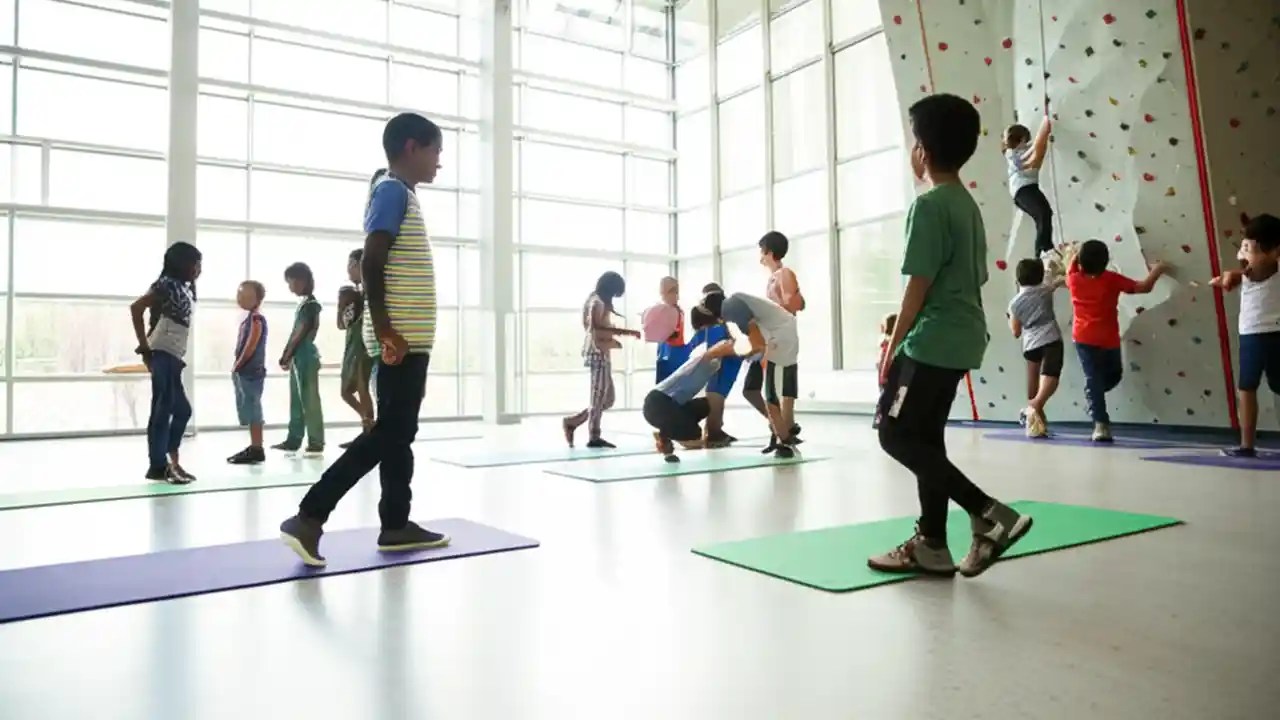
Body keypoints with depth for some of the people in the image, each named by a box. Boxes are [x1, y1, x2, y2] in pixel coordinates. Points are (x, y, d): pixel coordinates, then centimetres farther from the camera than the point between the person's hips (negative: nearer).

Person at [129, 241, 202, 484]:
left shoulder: (183, 288, 19)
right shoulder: (168, 284, -8)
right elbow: (136, 307, -18)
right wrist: (145, 348, -16)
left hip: (173, 357, 9)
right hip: (163, 355, -9)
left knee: (182, 410, 12)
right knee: (163, 410, -5)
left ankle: (170, 463, 18)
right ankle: (159, 465, 0)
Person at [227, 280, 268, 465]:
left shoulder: (256, 319, -13)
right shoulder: (250, 318, 16)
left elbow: (251, 347, -18)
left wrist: (237, 366, -10)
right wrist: (237, 367, 12)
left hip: (251, 372, -10)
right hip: (245, 372, 10)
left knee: (252, 411, -7)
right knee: (249, 411, 12)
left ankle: (257, 449, -3)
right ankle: (254, 448, 18)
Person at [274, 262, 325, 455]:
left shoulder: (310, 304, -12)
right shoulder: (304, 303, 15)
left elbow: (301, 334, -14)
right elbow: (295, 333, 16)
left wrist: (286, 357, -10)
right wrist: (286, 356, 11)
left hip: (306, 357, -9)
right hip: (298, 357, 9)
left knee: (310, 400, -6)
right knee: (297, 401, 12)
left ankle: (316, 443, -3)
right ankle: (293, 440, 18)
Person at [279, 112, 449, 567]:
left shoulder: (401, 194, 20)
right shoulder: (393, 191, -9)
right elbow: (371, 264, -18)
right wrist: (384, 330, -23)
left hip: (410, 338, 10)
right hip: (401, 339, -10)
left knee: (399, 432, 11)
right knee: (388, 433, -8)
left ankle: (396, 525, 18)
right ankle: (308, 517, -5)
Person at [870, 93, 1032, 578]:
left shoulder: (928, 204, -14)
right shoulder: (967, 205, 15)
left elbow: (919, 285, -16)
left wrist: (893, 348, -9)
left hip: (932, 341, -10)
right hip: (960, 339, 10)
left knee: (898, 435, -4)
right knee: (924, 439, 12)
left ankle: (989, 514, -6)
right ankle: (931, 544, 16)